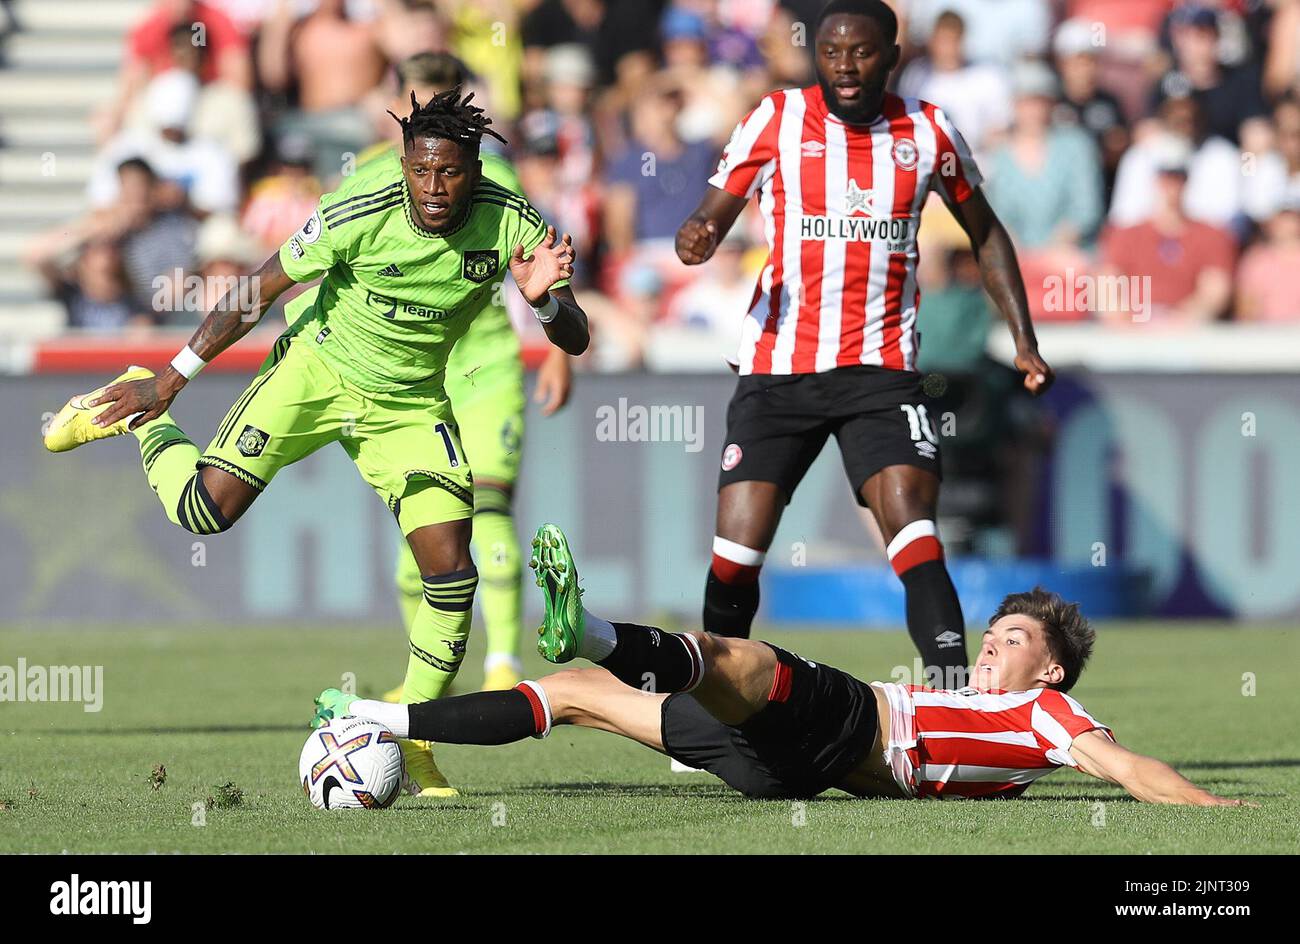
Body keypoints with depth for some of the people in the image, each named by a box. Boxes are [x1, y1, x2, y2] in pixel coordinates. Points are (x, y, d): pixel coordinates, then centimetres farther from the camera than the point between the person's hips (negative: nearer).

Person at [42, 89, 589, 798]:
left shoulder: (510, 222, -20)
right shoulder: (359, 210, -26)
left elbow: (576, 341, -14)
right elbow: (262, 289, -13)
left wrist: (543, 300, -38)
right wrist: (171, 380, -7)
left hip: (409, 404, 2)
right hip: (319, 364, -2)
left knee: (451, 574, -11)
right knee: (204, 510, -15)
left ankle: (413, 741, 9)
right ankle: (137, 413, 18)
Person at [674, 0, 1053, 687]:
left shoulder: (928, 133, 4)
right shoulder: (777, 120, 0)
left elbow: (986, 235, 18)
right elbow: (711, 219, 1)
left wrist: (1023, 341, 11)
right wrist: (696, 239, -24)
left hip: (882, 367, 0)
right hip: (777, 368, 0)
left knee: (913, 536, -18)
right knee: (737, 548, -3)